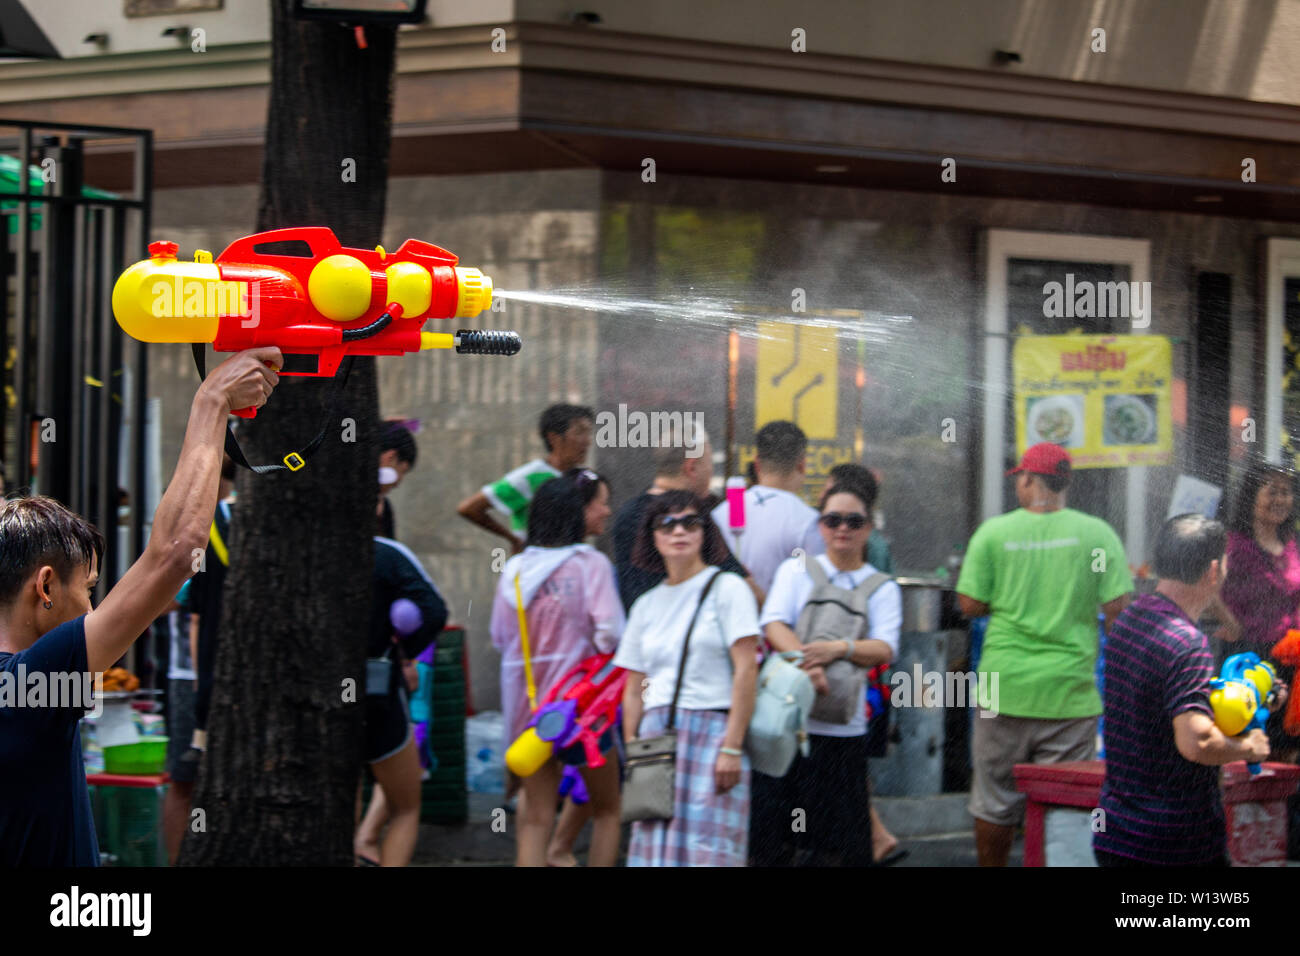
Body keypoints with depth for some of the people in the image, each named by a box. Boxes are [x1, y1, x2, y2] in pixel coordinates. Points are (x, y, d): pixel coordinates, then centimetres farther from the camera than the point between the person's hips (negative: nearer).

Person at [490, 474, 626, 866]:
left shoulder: (514, 569, 4)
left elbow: (500, 636, 6)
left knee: (536, 817, 6)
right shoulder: (592, 564, -9)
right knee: (606, 810, 13)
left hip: (526, 702, 4)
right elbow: (609, 631, -18)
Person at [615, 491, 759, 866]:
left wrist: (732, 747, -14)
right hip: (657, 735, 5)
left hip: (711, 729, -5)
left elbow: (746, 670, -8)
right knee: (656, 851, -1)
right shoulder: (646, 604, 16)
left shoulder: (727, 588, 0)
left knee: (708, 849, -12)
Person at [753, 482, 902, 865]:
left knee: (841, 846, -3)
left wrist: (839, 649, -22)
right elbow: (773, 623, -4)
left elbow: (885, 648, -3)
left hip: (843, 730, 1)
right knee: (773, 840, -4)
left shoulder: (882, 588, 13)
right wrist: (805, 660, -23)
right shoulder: (797, 570, 12)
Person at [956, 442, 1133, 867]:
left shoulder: (994, 532, -2)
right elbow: (1118, 608, -6)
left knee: (995, 800, 13)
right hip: (1071, 690, 0)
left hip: (1005, 686, 0)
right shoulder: (1097, 533, -2)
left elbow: (970, 604, -2)